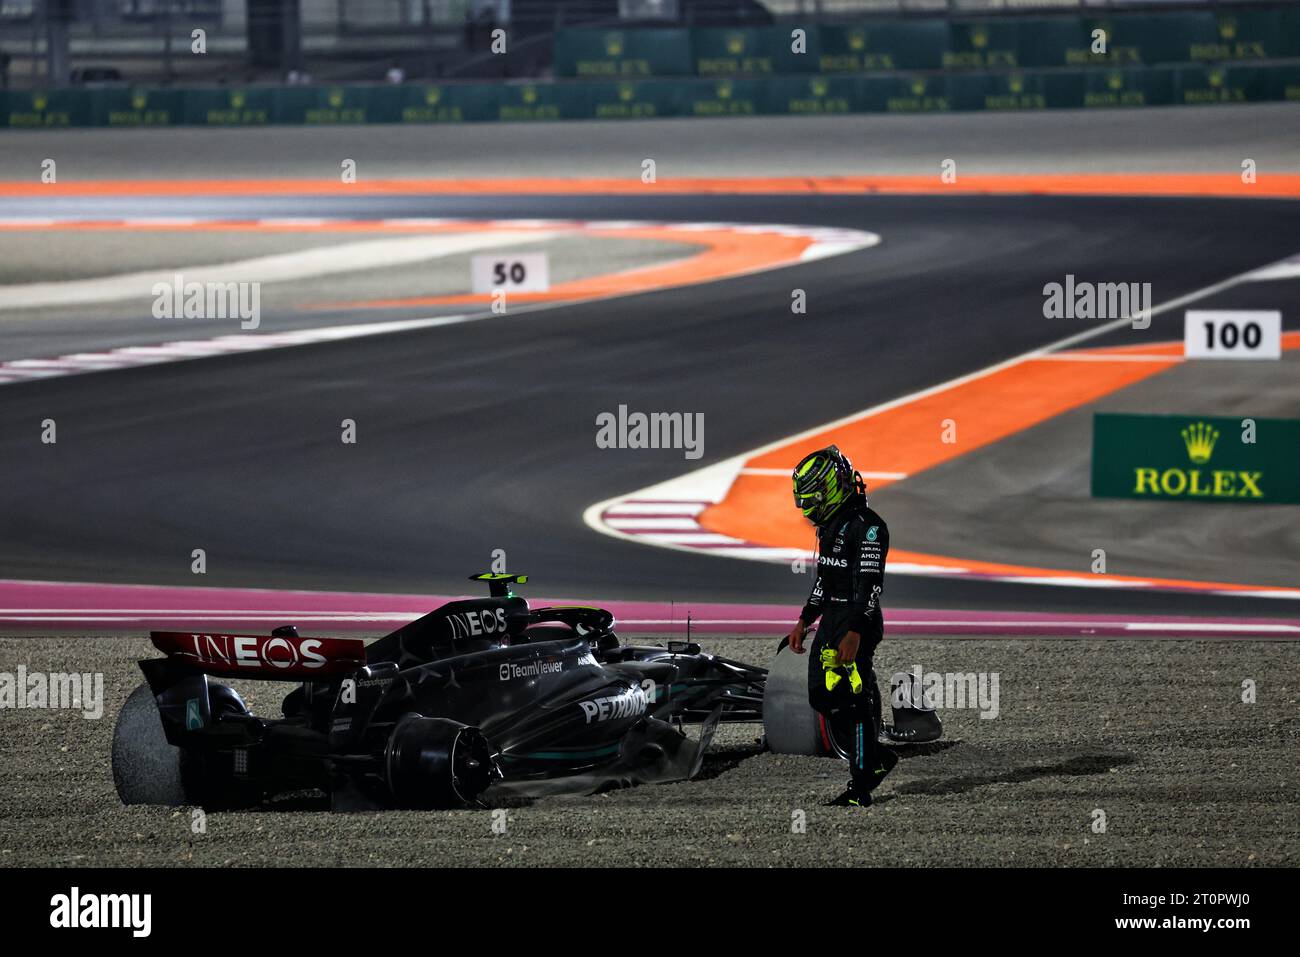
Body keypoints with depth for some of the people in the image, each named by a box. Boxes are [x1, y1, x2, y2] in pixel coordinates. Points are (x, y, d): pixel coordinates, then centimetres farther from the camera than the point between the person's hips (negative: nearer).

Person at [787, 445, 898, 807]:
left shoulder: (867, 526, -16)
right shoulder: (831, 525, 15)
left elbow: (870, 583, -22)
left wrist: (854, 633, -28)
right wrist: (804, 621, 24)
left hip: (858, 624, -10)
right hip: (832, 620, 10)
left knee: (854, 703, -8)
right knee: (822, 696, 10)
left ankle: (860, 788, -4)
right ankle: (878, 758, 23)